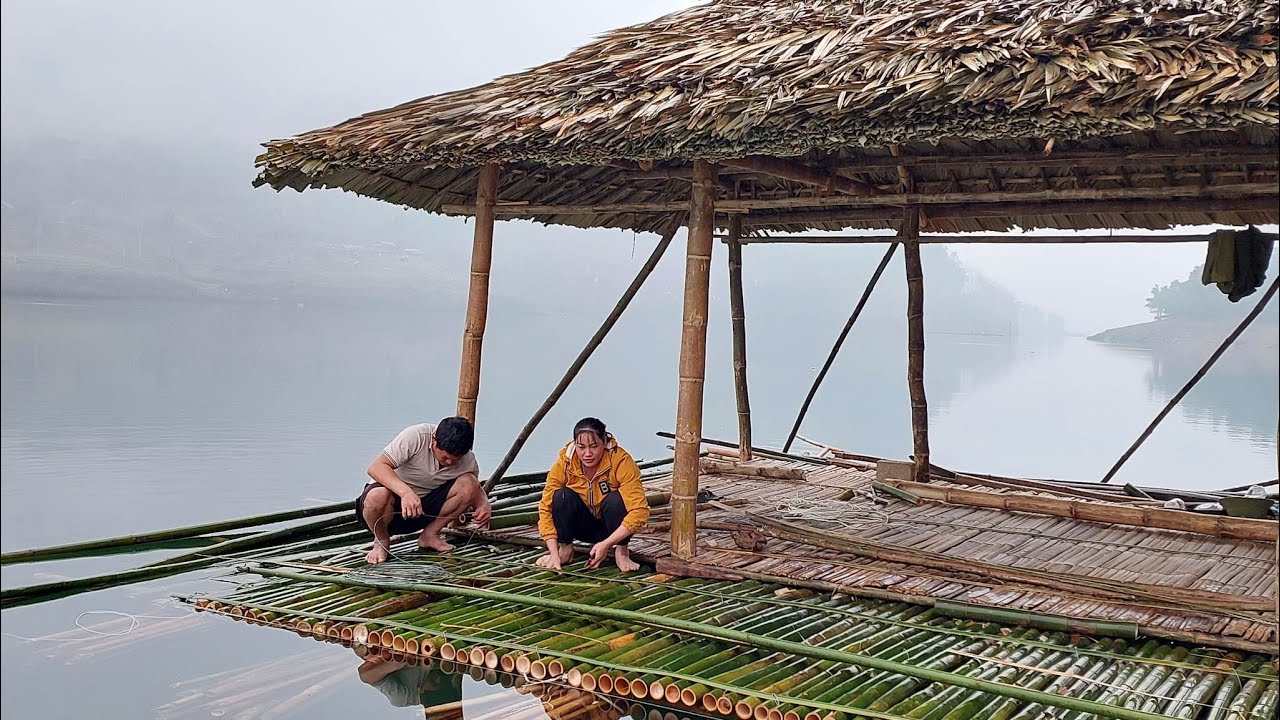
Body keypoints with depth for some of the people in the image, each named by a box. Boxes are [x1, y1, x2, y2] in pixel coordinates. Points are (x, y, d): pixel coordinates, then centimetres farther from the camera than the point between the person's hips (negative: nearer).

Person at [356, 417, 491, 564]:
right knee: (377, 496, -40)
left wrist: (484, 505, -17)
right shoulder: (415, 436, -24)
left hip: (424, 507, 4)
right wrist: (406, 492, -45)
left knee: (468, 483, -18)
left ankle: (430, 534, -4)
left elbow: (476, 489, 8)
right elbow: (376, 467, -29)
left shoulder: (467, 459, -9)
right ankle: (382, 541, -7)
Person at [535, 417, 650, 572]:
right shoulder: (564, 463, -20)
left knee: (617, 499, -32)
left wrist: (606, 544, -39)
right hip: (582, 526, 2)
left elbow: (640, 510, -33)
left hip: (611, 526, -2)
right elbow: (546, 509, -20)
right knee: (562, 496, -26)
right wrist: (554, 554, -30)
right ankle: (564, 549, -6)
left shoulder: (621, 461, -27)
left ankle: (621, 551, -12)